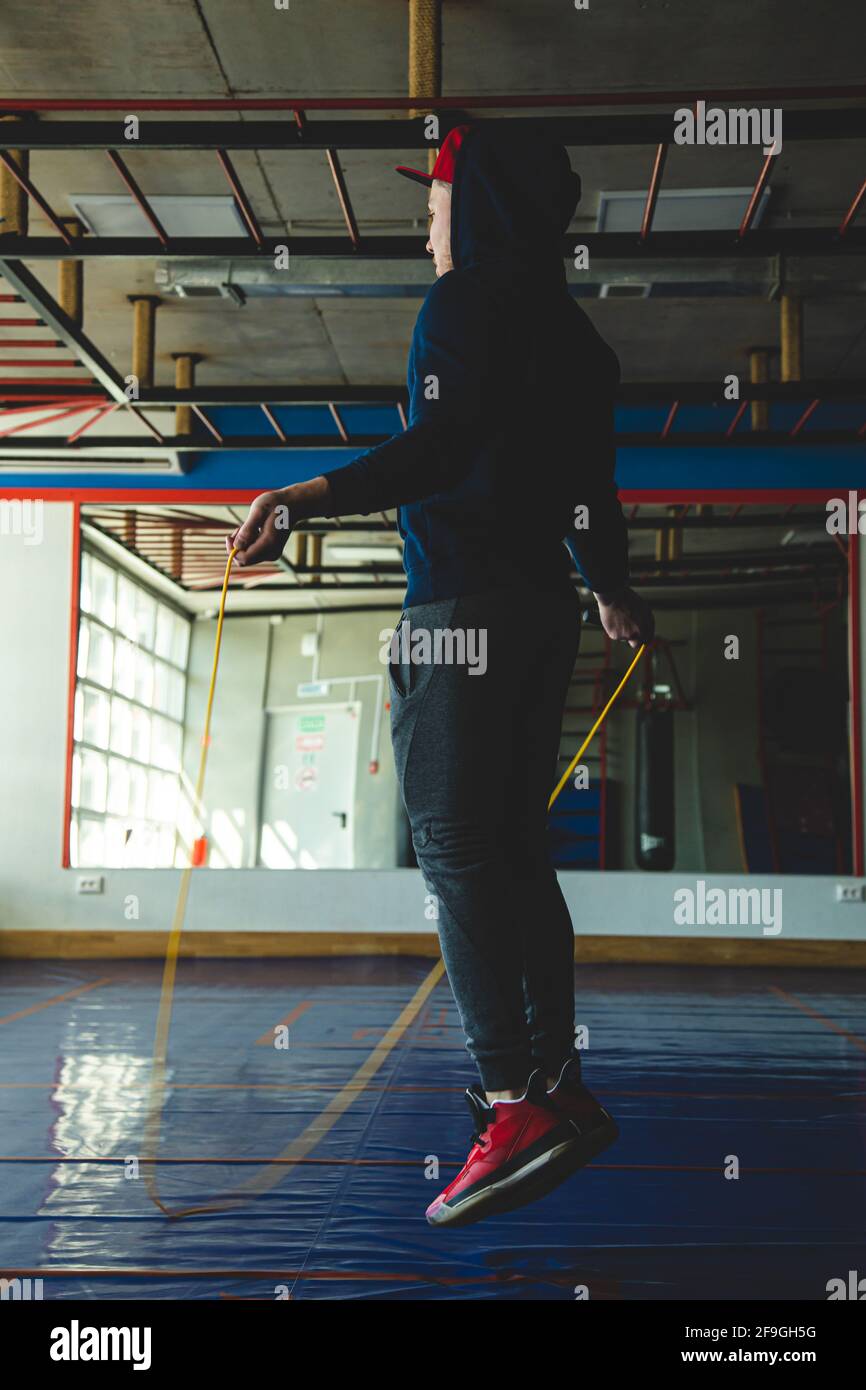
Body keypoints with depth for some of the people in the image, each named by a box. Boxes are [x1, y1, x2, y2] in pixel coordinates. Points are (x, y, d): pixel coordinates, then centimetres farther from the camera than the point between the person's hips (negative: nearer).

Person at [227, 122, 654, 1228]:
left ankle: (516, 1103, -18)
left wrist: (318, 496, -31)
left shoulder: (467, 298, -3)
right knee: (515, 845, 11)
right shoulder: (573, 330, 21)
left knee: (456, 843, -11)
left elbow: (447, 440, -19)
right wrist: (613, 593, 38)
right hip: (546, 609, 8)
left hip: (465, 601, -8)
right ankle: (559, 1090, 14)